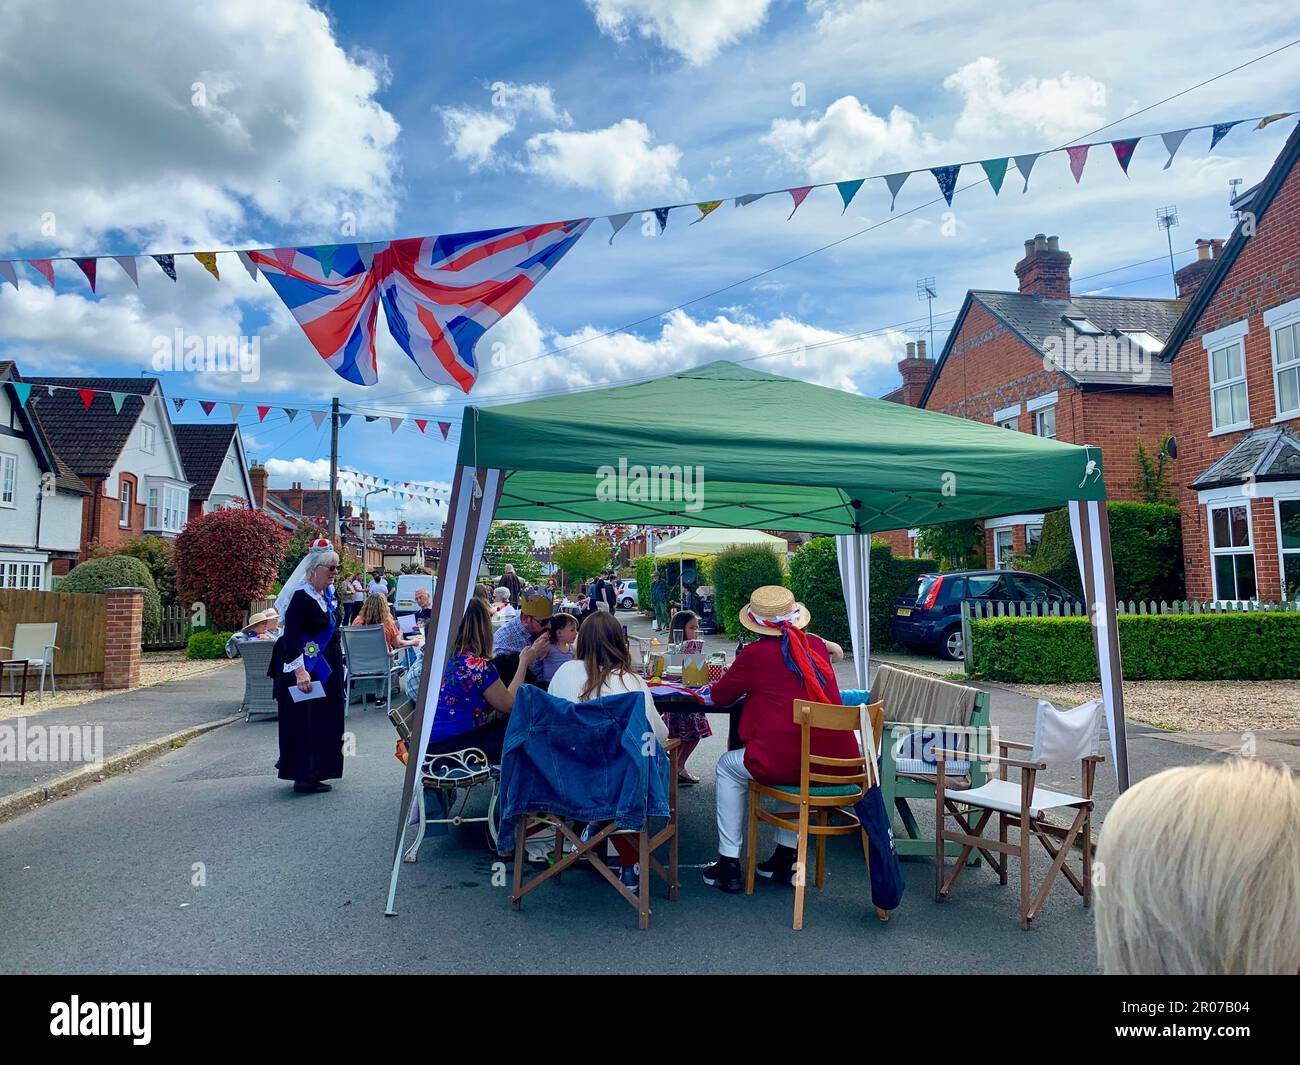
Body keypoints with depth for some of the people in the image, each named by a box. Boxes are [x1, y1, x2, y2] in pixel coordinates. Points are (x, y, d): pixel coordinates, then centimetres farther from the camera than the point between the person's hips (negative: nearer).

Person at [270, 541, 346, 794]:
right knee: (304, 721, -2)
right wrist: (299, 671, -30)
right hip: (306, 669, -9)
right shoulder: (301, 597, -18)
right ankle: (303, 778, 7)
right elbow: (291, 636, -24)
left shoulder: (329, 594, 9)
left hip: (327, 669, 9)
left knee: (325, 720, 15)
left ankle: (316, 772, 28)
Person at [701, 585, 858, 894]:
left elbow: (719, 696, 8)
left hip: (784, 763, -5)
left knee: (728, 767, 23)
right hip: (839, 764, 6)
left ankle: (729, 864, 24)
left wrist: (745, 682, 27)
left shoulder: (755, 654, -6)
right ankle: (784, 858, 37)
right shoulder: (817, 646, 9)